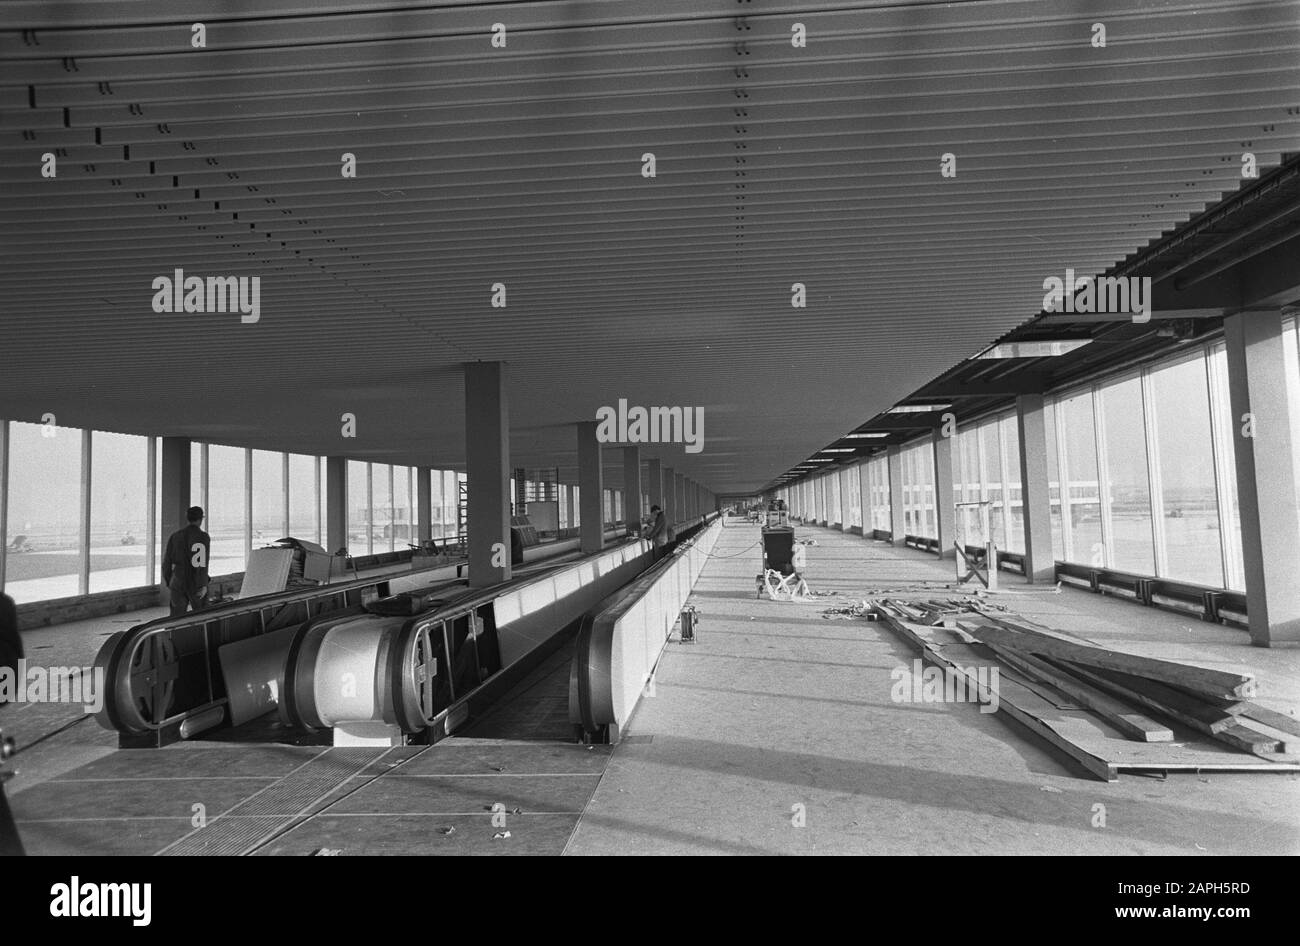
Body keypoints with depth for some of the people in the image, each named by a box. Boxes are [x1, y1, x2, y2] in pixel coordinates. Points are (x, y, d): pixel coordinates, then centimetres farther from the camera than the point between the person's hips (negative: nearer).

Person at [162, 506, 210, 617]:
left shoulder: (175, 536, 4)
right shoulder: (203, 537, -9)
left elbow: (167, 560, 7)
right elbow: (203, 562, -17)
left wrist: (167, 580, 20)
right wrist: (203, 585, -16)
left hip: (178, 584, 3)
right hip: (197, 585, -3)